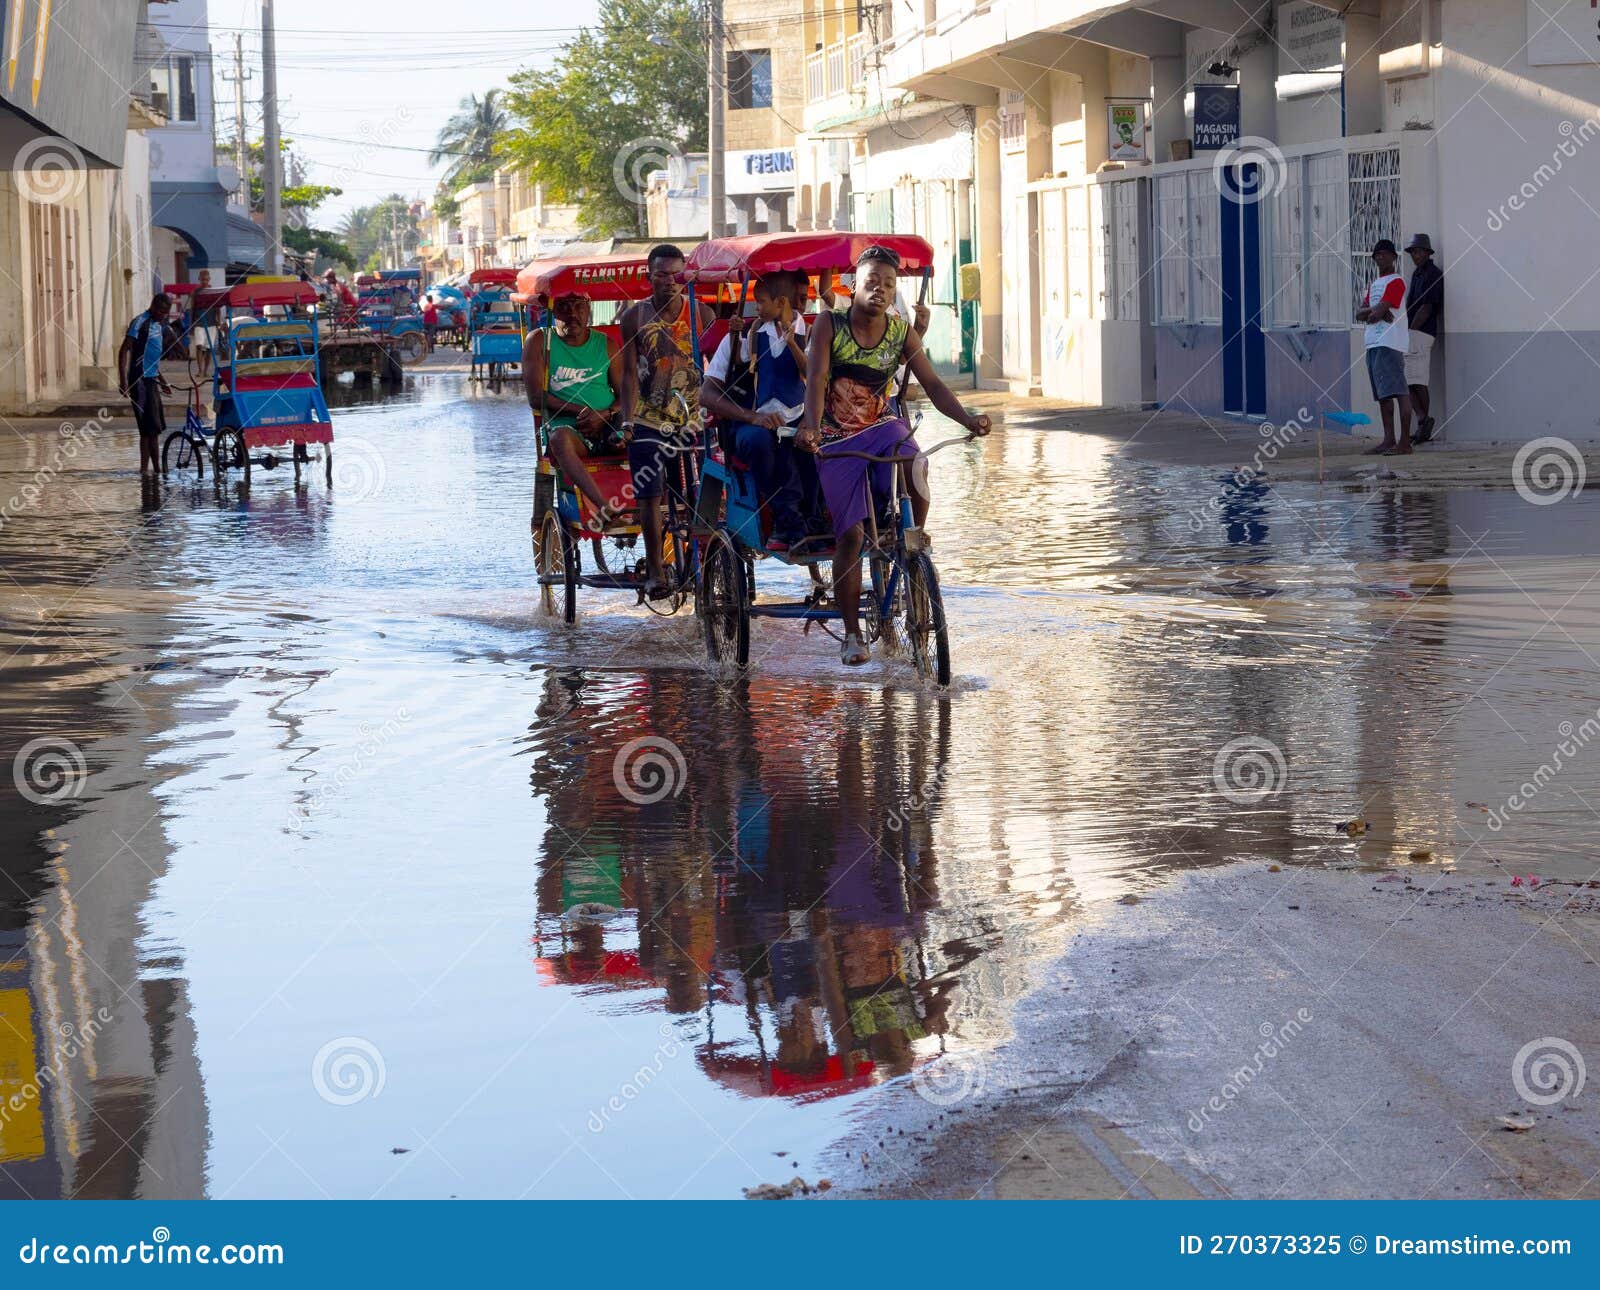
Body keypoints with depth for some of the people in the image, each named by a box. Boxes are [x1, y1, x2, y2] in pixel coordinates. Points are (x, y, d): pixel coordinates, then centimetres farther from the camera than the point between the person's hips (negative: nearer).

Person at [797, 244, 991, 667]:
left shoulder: (902, 331, -5)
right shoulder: (830, 324, -12)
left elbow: (931, 383, -8)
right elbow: (816, 379, -22)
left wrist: (967, 419, -25)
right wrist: (811, 426, -40)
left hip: (882, 426, 2)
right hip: (837, 440, -2)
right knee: (850, 535, -7)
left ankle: (915, 538, -4)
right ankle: (852, 634, 4)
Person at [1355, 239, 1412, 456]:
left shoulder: (1396, 282, -6)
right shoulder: (1374, 284, 23)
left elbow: (1376, 314, -15)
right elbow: (1360, 314, 13)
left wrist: (1369, 314, 5)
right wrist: (1375, 311, -5)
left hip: (1390, 344, -10)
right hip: (1373, 343, 10)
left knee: (1398, 391, -12)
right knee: (1382, 394, 10)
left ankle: (1405, 442, -15)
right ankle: (1389, 440, 13)